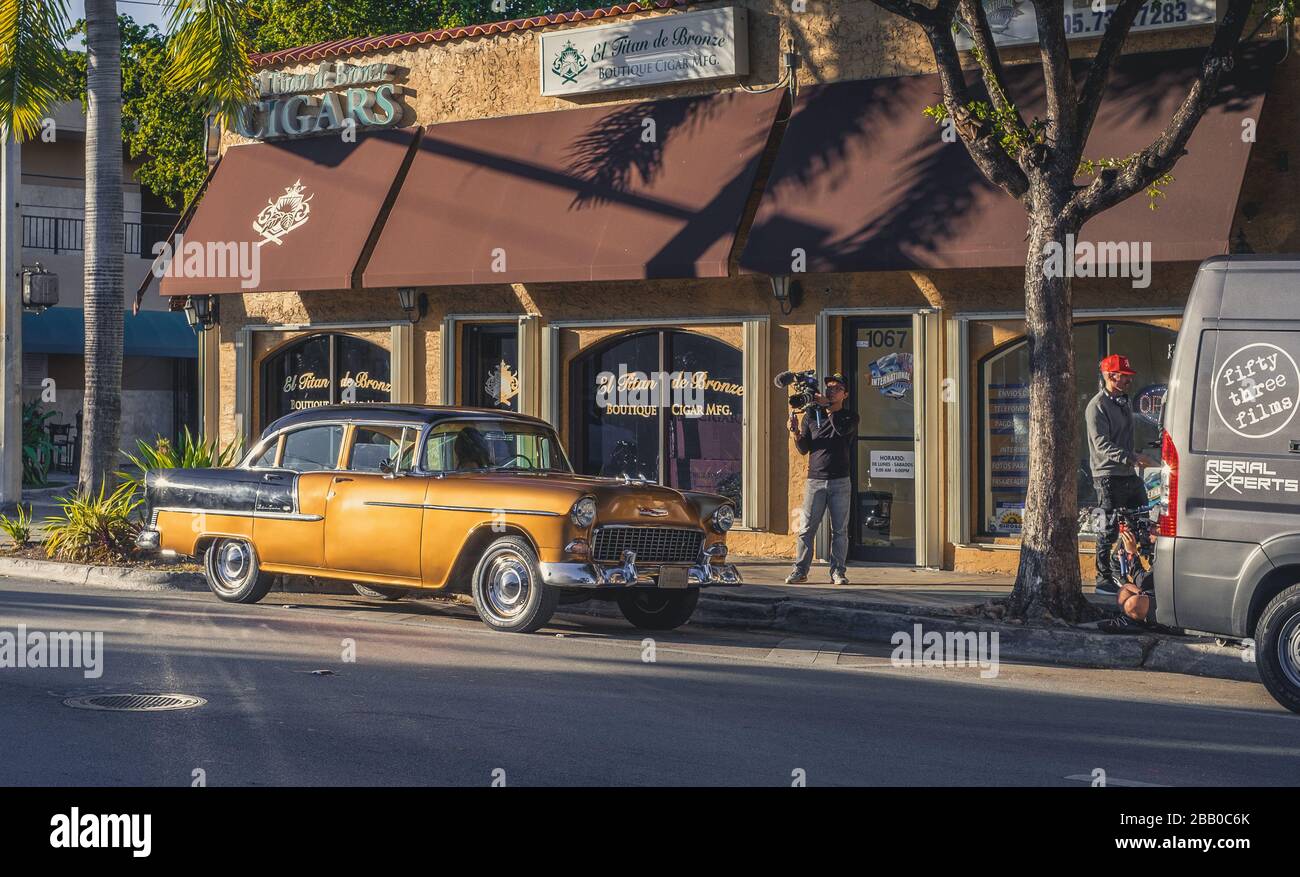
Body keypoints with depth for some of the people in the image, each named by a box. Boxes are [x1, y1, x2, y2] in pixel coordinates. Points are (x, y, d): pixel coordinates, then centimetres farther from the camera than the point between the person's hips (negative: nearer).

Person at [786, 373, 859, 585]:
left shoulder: (849, 417, 8)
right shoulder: (811, 416, 12)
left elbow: (843, 429, -17)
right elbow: (804, 449, 9)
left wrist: (828, 407, -14)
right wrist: (796, 434, -10)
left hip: (840, 482, -1)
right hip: (815, 480, 1)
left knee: (839, 529, 1)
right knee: (806, 528, -3)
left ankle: (838, 571, 6)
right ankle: (800, 570, 2)